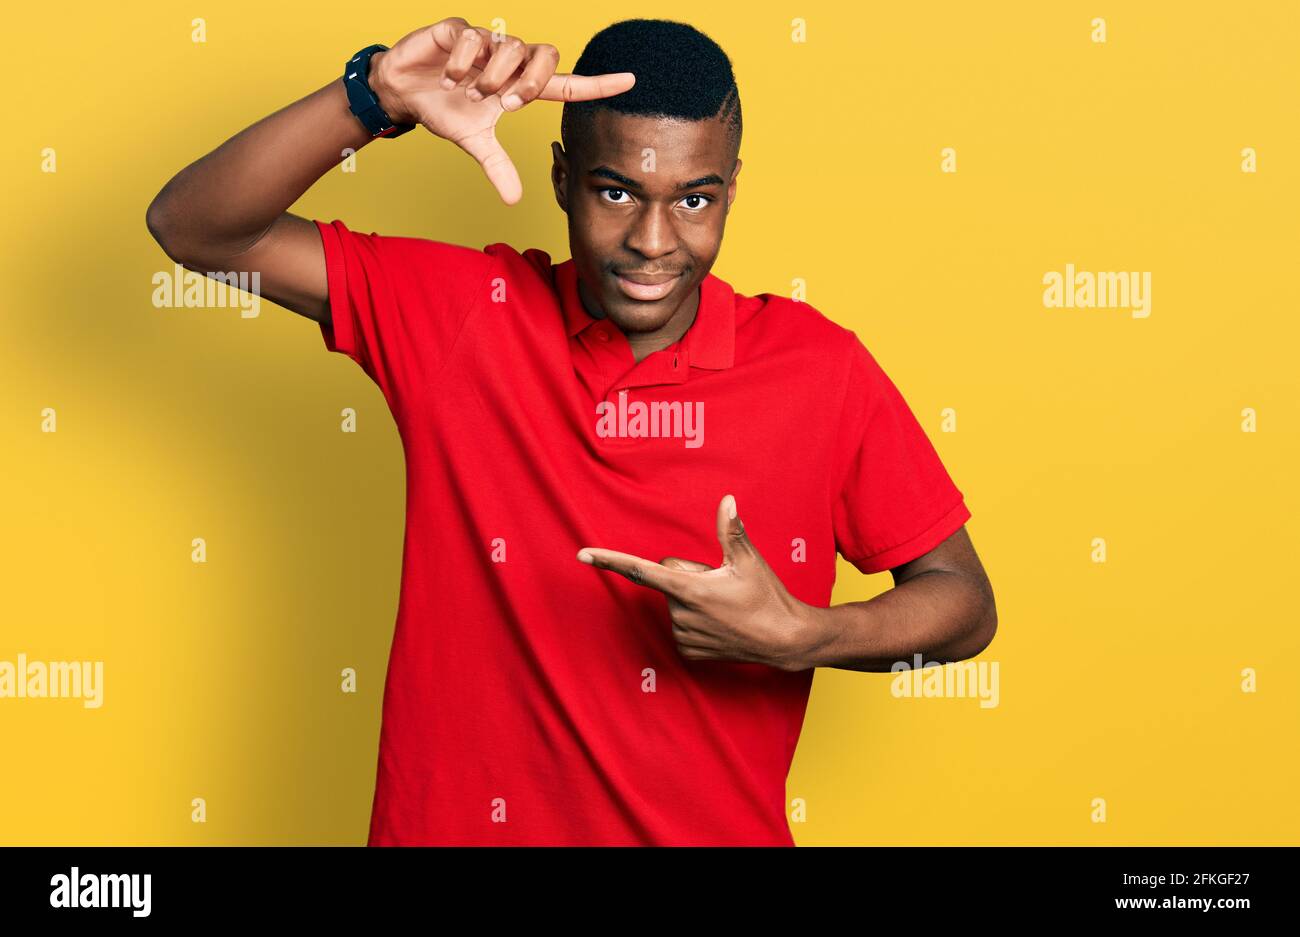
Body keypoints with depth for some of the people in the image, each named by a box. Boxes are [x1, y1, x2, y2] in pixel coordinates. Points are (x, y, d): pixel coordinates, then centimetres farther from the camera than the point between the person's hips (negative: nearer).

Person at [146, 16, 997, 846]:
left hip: (721, 825, 1)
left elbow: (964, 604, -4)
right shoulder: (460, 314, -10)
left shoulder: (819, 368, -11)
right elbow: (194, 228, -13)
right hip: (462, 822, 0)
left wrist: (801, 639, -23)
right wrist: (376, 98, -28)